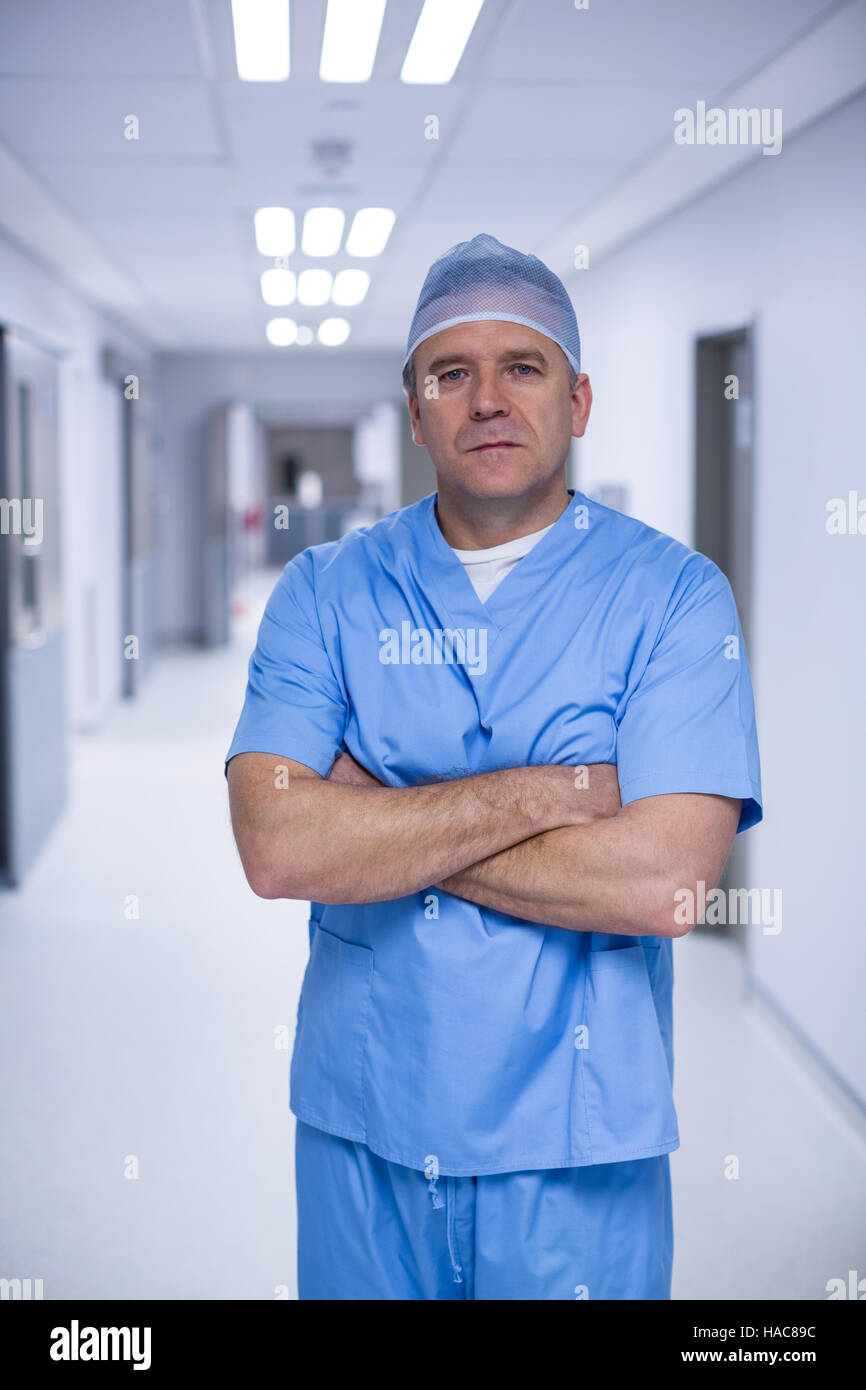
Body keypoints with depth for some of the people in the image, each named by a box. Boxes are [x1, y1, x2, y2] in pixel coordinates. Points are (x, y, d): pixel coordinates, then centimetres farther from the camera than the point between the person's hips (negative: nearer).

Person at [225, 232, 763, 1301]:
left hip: (574, 1143, -2)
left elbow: (662, 880, -19)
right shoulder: (324, 592, 0)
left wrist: (380, 820, -13)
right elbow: (275, 848, -14)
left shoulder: (675, 594, -6)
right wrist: (545, 792, -18)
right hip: (359, 1128, 2)